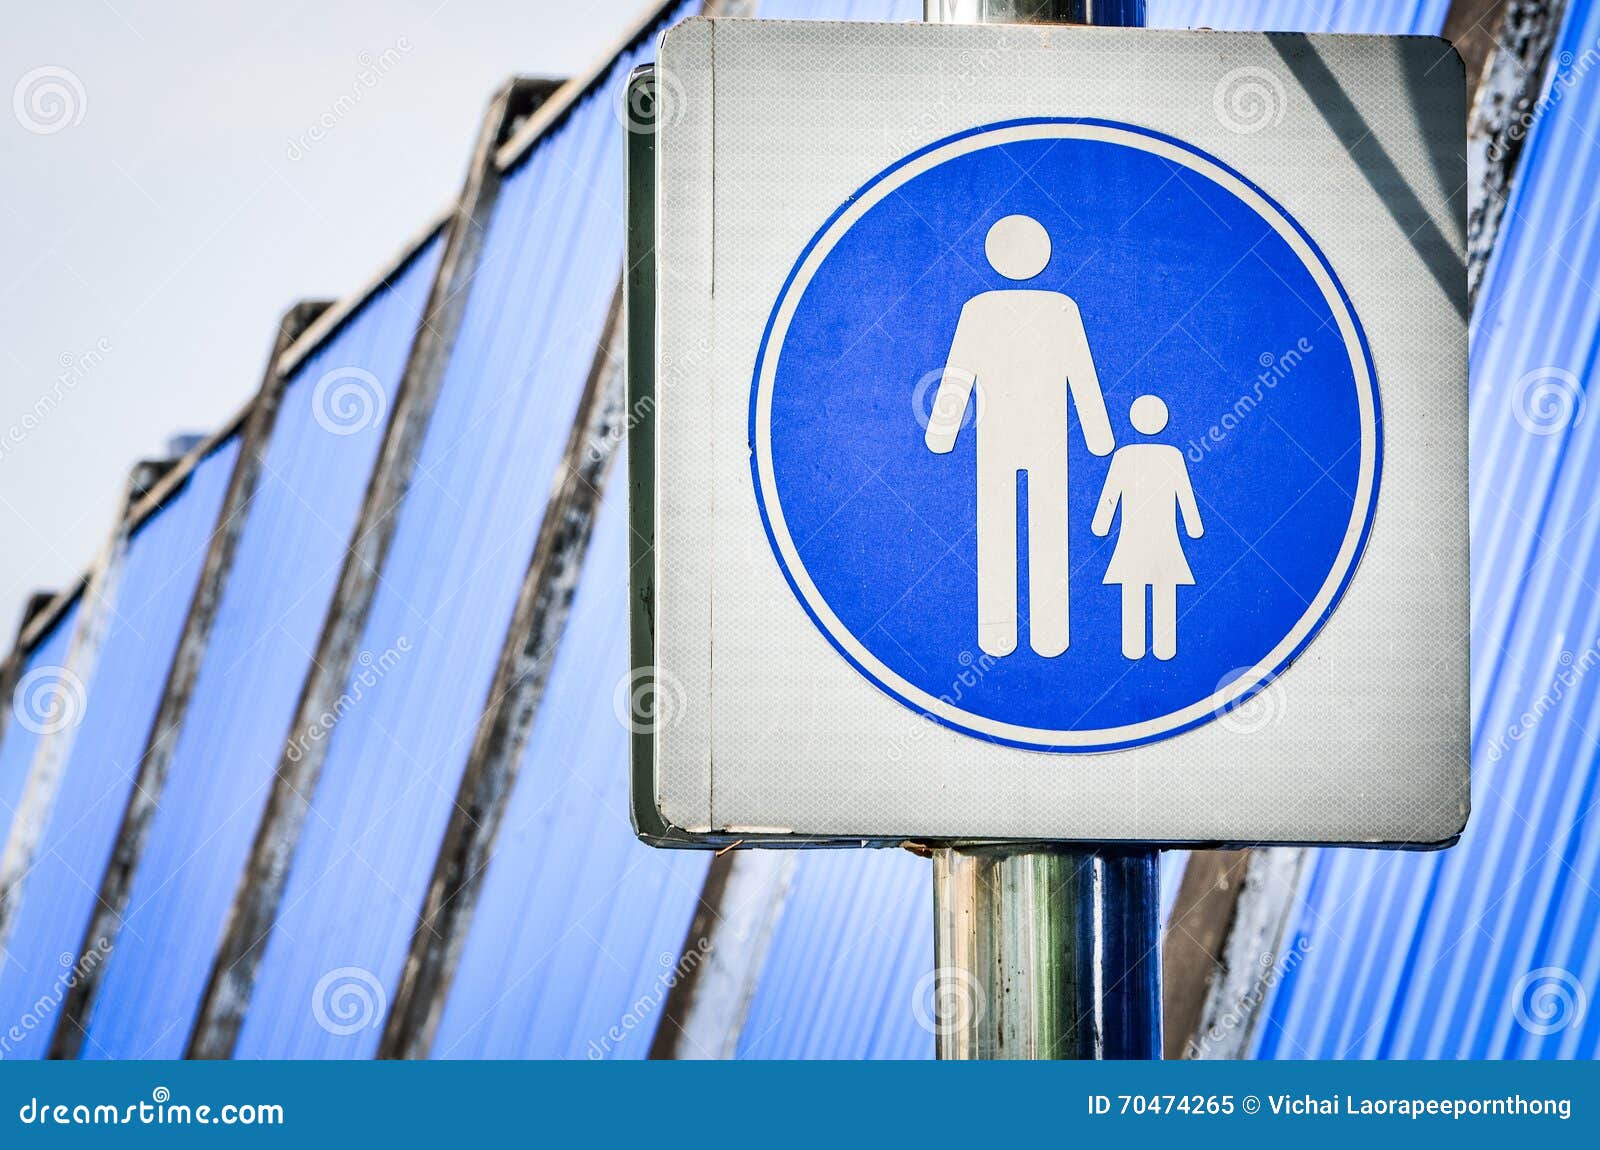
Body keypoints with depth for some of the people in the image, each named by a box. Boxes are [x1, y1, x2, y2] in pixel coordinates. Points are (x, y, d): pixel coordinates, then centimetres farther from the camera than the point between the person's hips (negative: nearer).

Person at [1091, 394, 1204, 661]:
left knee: (1133, 592, 4)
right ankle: (1164, 649, 5)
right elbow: (1186, 494, 3)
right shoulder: (1174, 455, -2)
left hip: (1132, 538, -1)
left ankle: (1133, 649, 4)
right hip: (1165, 539, 1)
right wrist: (1195, 527, 13)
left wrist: (1099, 526, 11)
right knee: (1165, 594, 5)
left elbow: (1109, 495, 1)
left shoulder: (1124, 456, -5)